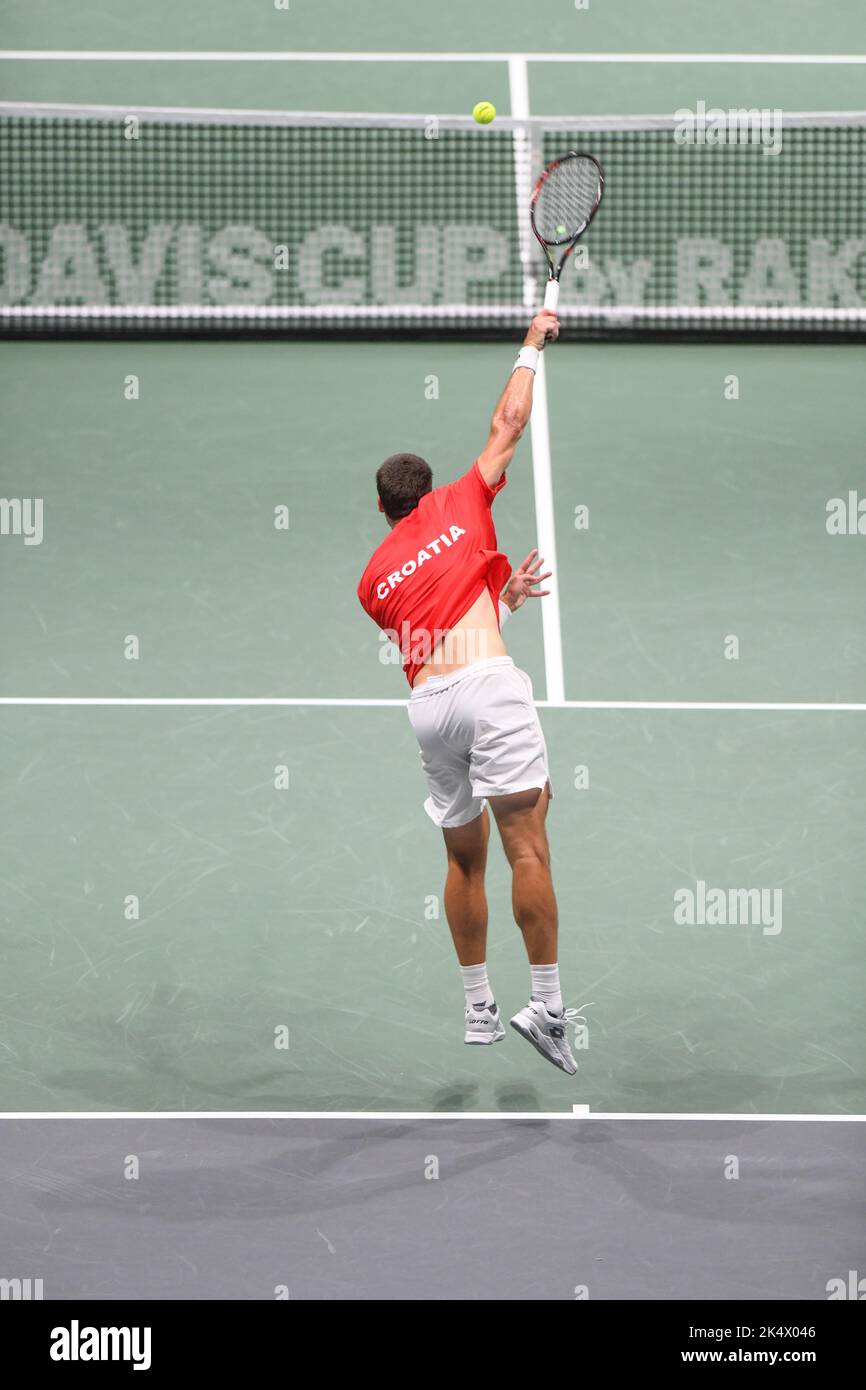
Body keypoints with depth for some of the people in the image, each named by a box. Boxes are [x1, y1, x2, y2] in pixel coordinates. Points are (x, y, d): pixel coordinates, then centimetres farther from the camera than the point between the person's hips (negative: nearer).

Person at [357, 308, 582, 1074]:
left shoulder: (375, 578, 22)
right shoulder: (458, 506, 13)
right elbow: (509, 425, 18)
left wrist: (503, 596, 26)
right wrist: (532, 346, 29)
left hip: (426, 700, 4)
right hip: (488, 682, -4)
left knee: (465, 857, 15)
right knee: (528, 844, -8)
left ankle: (479, 1010, 19)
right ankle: (547, 1004, -15)